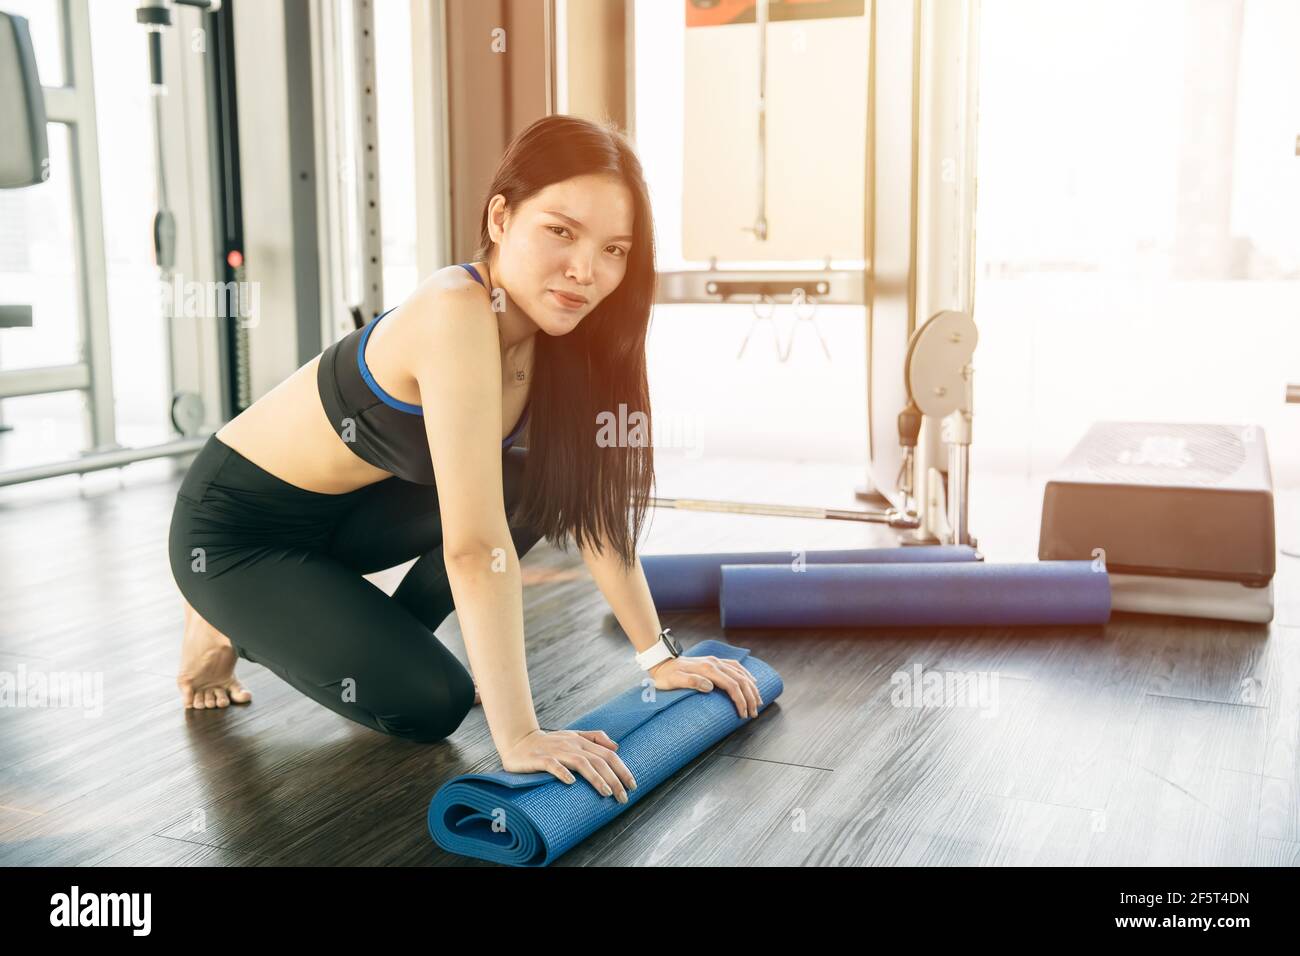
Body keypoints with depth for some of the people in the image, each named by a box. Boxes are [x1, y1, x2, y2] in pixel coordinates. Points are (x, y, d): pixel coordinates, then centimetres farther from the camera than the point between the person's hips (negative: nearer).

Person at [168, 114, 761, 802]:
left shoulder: (552, 339, -10)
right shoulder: (457, 314, -34)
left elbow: (590, 508, -4)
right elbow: (475, 547, -38)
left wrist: (661, 658, -5)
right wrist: (519, 738, -37)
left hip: (347, 508, 7)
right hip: (237, 526, -7)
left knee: (533, 487, -9)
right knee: (428, 704, -15)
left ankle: (379, 638, 10)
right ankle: (230, 631, 9)